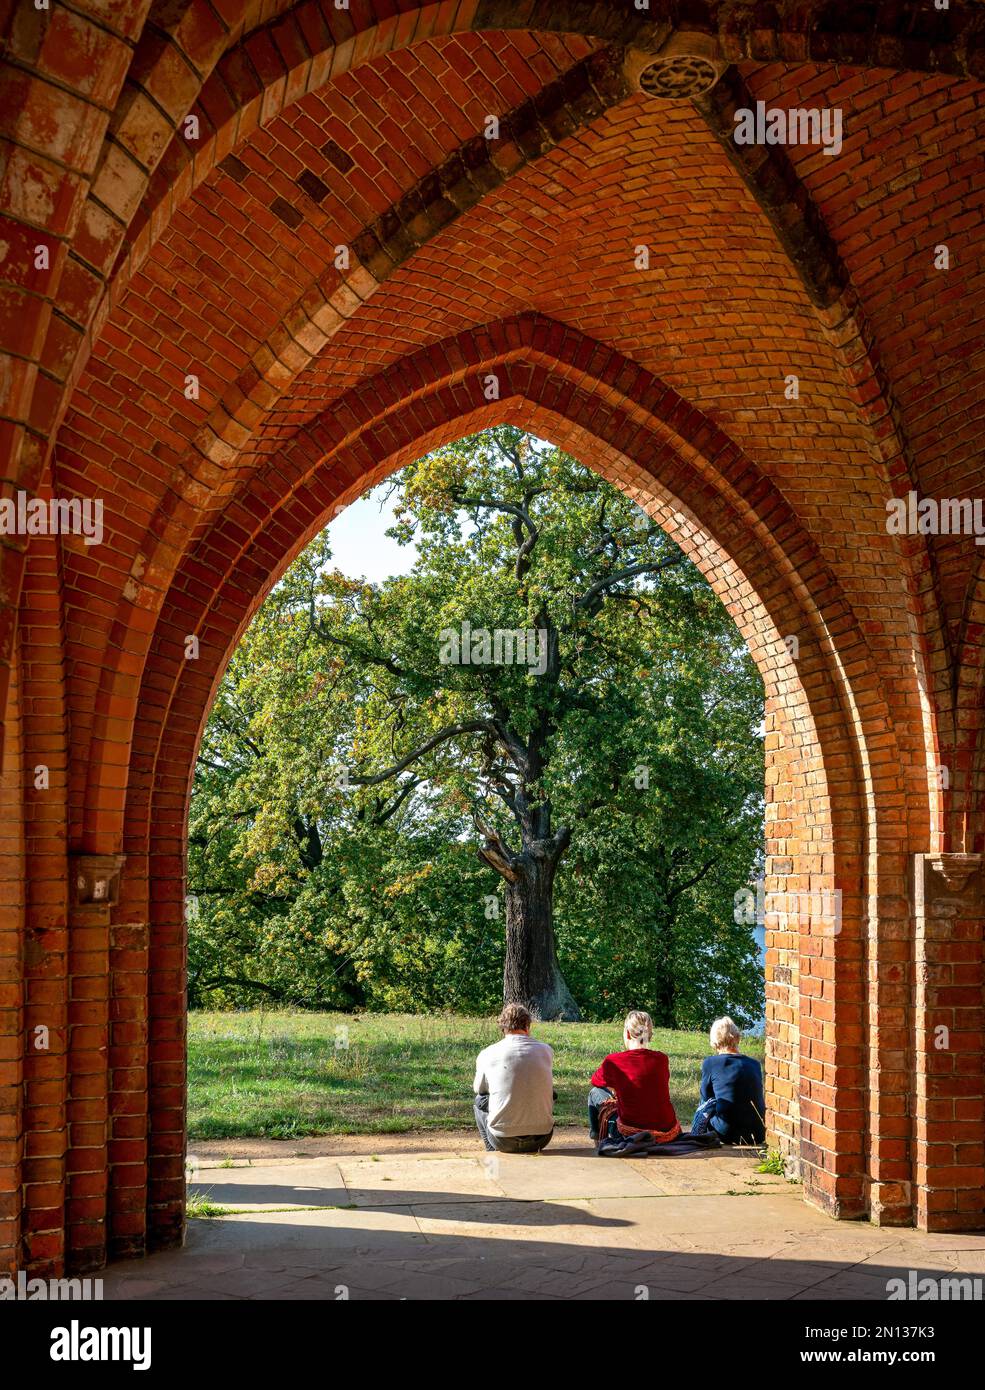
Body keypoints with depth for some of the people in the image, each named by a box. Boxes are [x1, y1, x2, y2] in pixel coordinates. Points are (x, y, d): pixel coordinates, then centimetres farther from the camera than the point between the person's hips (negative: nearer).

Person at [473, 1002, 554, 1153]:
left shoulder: (486, 1055, -4)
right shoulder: (546, 1051, 0)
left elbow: (479, 1089, 16)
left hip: (503, 1141, -1)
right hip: (541, 1139, 2)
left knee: (480, 1100, 26)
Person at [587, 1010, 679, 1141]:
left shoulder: (613, 1061, -12)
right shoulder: (662, 1059, -2)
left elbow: (595, 1081, 10)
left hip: (631, 1132, -3)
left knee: (595, 1093, 21)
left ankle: (596, 1135, 39)